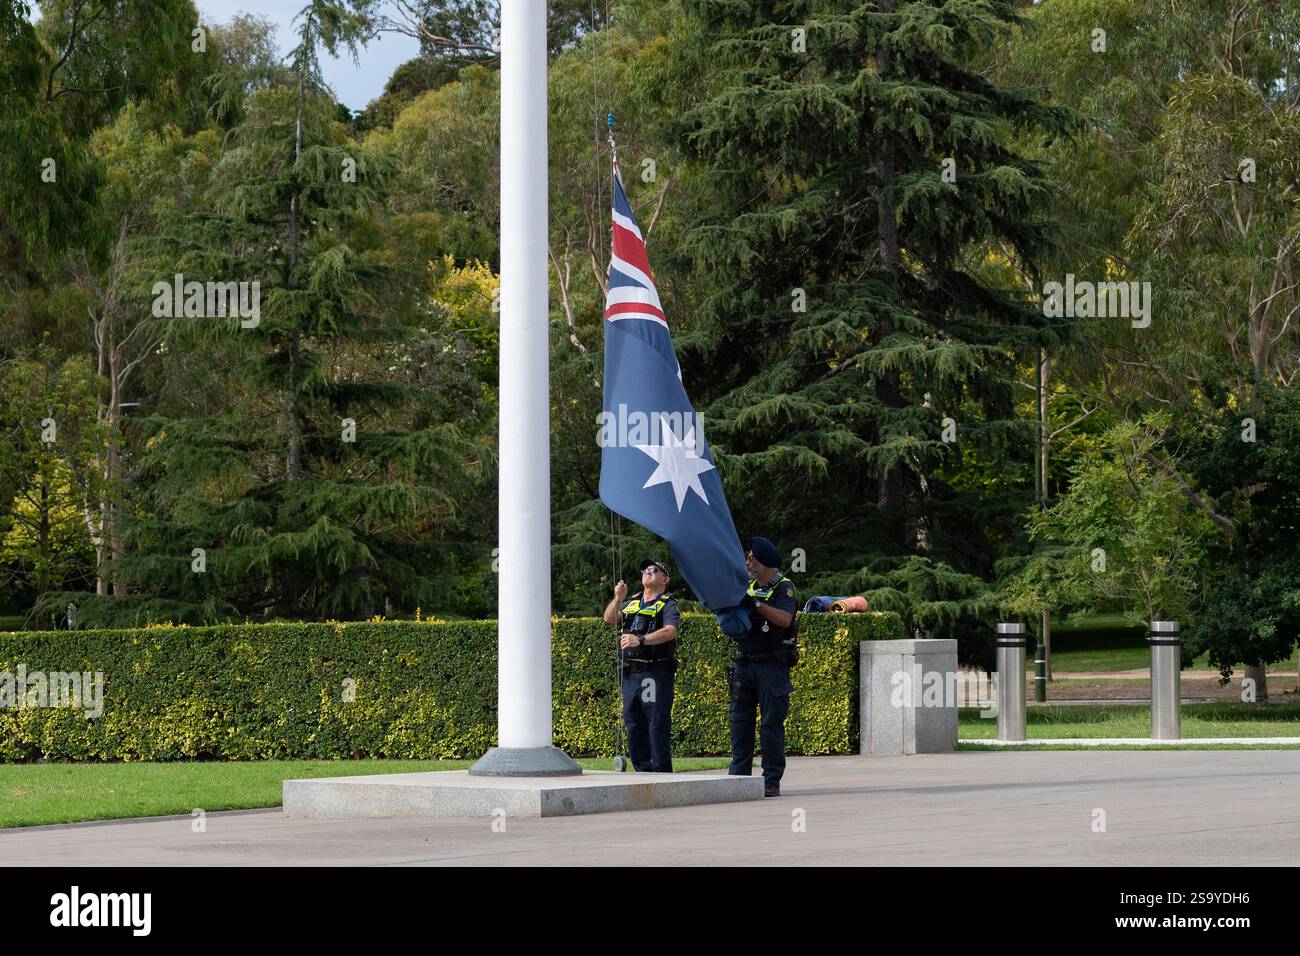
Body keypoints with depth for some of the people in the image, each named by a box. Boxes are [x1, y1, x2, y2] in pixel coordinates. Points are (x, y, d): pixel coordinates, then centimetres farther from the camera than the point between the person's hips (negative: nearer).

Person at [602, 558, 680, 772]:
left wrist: (641, 640, -32)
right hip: (630, 672, 6)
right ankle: (642, 769, 13)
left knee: (658, 723, -9)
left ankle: (661, 771, -7)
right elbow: (609, 619, 7)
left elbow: (670, 631, -18)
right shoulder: (631, 604, 20)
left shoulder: (668, 605, 1)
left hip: (655, 672, -6)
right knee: (633, 723, 7)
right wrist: (618, 599, -12)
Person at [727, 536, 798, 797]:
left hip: (771, 666, -7)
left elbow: (784, 619, -20)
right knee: (740, 720, 6)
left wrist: (756, 604, -21)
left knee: (771, 723, -5)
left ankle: (772, 781, -3)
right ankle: (738, 776, 10)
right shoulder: (748, 586, 15)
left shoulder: (783, 587, -5)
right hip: (744, 664, 7)